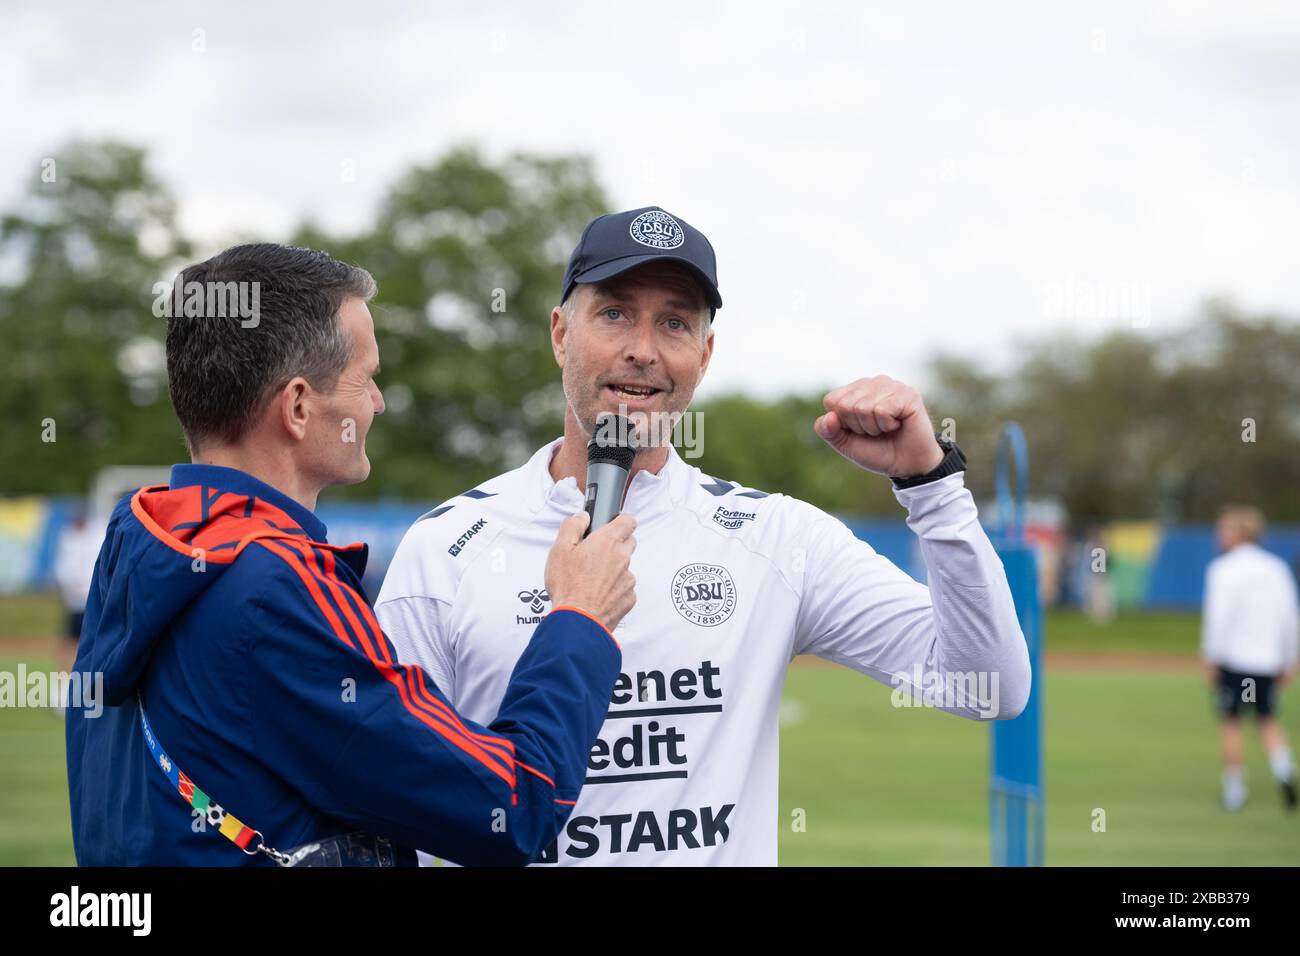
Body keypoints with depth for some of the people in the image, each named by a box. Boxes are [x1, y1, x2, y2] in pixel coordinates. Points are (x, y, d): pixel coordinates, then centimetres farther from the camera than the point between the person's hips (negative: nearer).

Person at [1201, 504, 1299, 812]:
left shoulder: (1223, 569, -7)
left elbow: (1218, 617, -12)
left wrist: (1211, 659, -5)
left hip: (1234, 659, -4)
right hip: (1269, 660, 4)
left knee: (1230, 722, 6)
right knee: (1269, 721, 15)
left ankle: (1234, 789, 7)